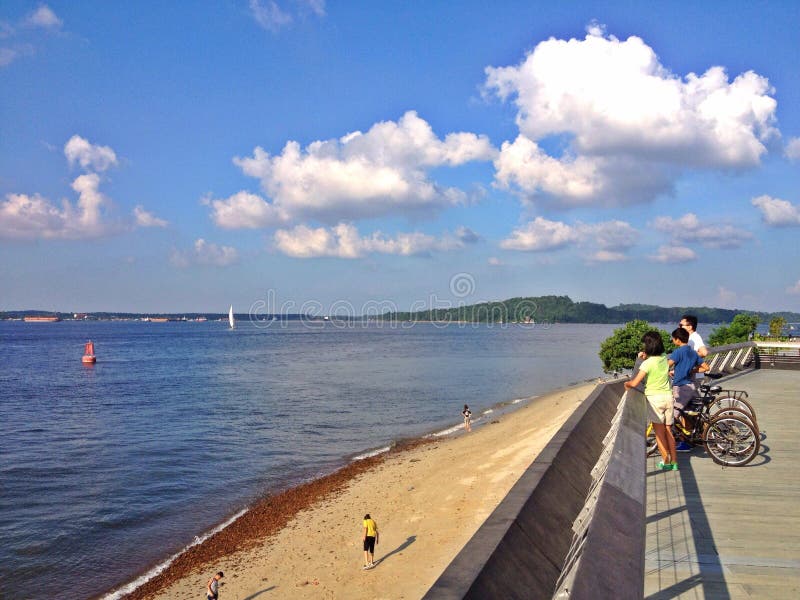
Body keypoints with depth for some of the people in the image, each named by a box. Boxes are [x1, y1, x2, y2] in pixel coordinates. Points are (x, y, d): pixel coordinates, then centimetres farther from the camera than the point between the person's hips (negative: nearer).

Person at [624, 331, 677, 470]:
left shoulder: (647, 363, -17)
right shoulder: (664, 358, 1)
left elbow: (634, 383, -20)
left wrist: (627, 383, 0)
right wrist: (646, 357, 14)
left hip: (654, 398, -6)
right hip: (668, 396, 6)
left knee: (659, 432, 6)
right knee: (668, 431, 14)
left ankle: (666, 461, 10)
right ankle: (673, 461, 18)